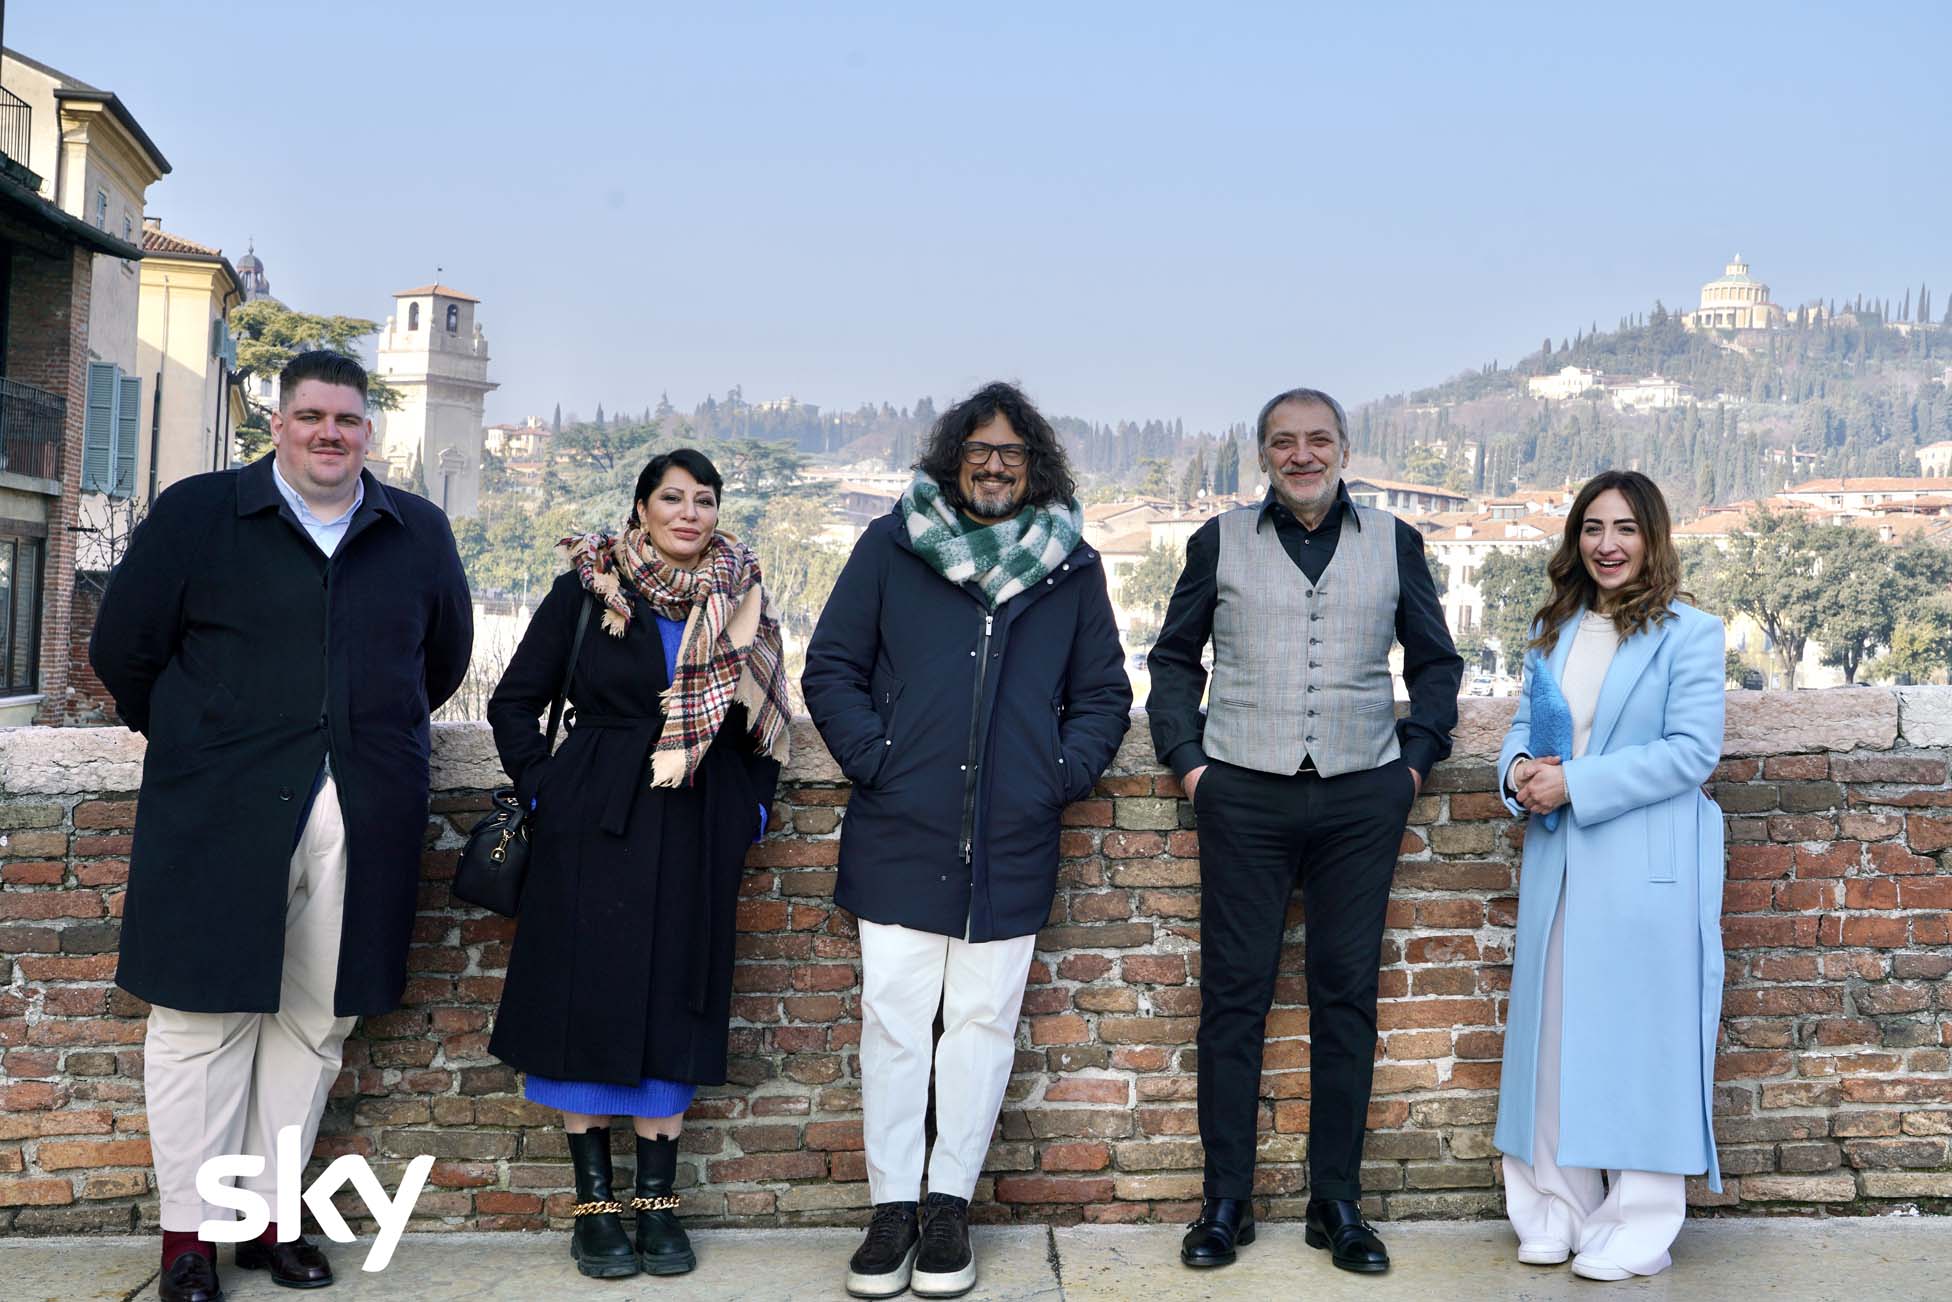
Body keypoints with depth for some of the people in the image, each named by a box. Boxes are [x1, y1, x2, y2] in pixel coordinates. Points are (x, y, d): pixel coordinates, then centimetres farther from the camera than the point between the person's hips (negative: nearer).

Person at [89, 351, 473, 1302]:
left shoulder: (418, 533, 9)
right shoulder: (197, 513, 2)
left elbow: (444, 656, 20)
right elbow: (121, 648, 6)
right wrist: (191, 742, 12)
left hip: (364, 823, 3)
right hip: (219, 818, -2)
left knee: (316, 1022, 9)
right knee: (206, 1015, 4)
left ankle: (270, 1215, 22)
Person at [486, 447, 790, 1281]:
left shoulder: (742, 605, 6)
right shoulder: (587, 590, 0)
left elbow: (766, 720, 14)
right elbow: (515, 702, 4)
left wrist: (749, 809, 6)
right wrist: (545, 791, -3)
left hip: (696, 836, 2)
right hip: (595, 829, -2)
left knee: (673, 1005, 5)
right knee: (588, 1000, 0)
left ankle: (658, 1203, 14)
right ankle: (594, 1204, 11)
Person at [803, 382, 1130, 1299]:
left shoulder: (1072, 567, 9)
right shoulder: (892, 546, 4)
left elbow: (1103, 695, 14)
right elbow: (830, 669, 5)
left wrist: (1064, 774, 0)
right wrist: (872, 760, -6)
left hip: (1012, 844, 1)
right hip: (900, 836, -1)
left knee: (984, 1021, 7)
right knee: (893, 1019, 3)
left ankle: (950, 1205, 20)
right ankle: (893, 1207, 15)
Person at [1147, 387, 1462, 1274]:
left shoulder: (1393, 543, 11)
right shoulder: (1221, 541, 8)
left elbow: (1435, 661, 17)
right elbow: (1173, 658, 14)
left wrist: (1416, 756, 6)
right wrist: (1186, 757, 3)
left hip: (1361, 799, 1)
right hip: (1243, 795, -1)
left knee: (1347, 995, 5)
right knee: (1233, 994, 1)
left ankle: (1338, 1202, 17)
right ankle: (1226, 1201, 12)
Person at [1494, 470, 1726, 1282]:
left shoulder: (1689, 632, -5)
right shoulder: (1556, 631, 13)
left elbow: (1694, 750, -13)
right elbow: (1522, 724, 16)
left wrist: (1575, 782, -18)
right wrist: (1518, 770, -8)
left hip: (1646, 870, -6)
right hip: (1558, 864, 6)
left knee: (1638, 1039, 0)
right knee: (1554, 1037, 10)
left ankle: (1636, 1229, 12)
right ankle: (1555, 1213, 22)